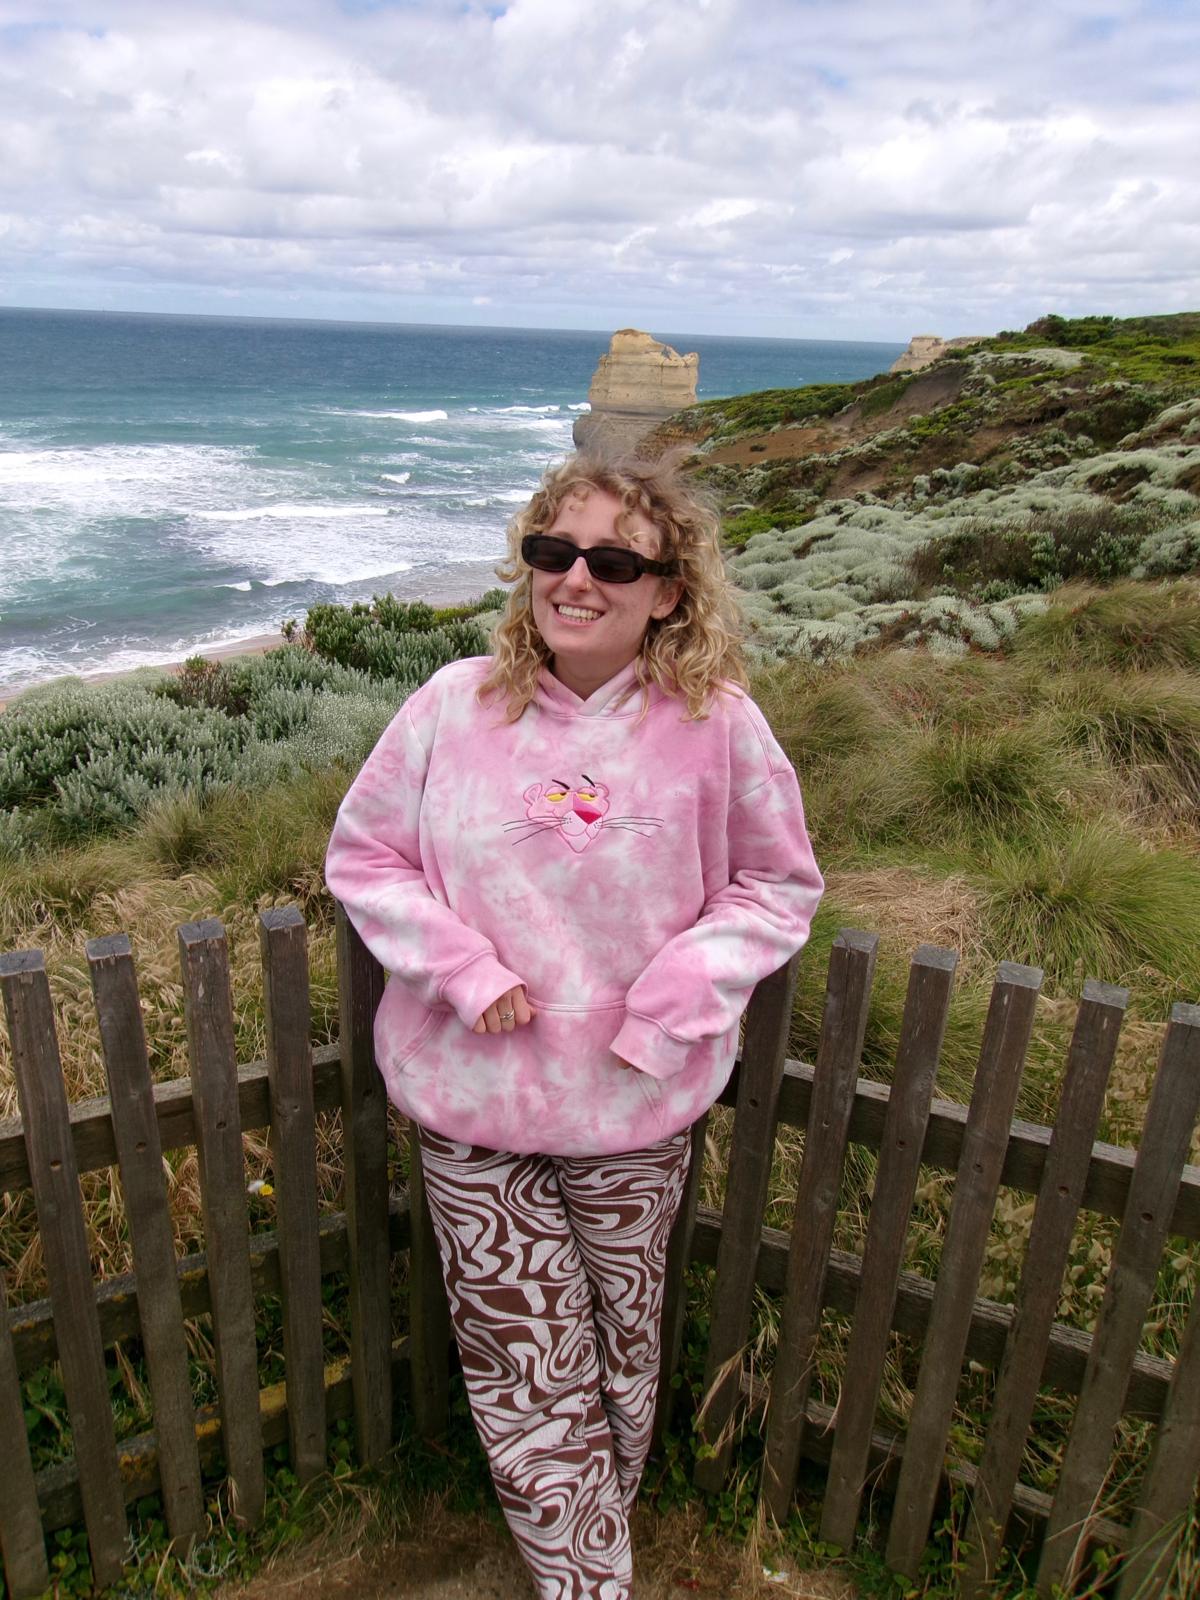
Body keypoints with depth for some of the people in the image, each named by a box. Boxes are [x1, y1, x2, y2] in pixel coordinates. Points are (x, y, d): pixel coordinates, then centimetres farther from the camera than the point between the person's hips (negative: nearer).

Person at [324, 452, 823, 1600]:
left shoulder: (718, 725, -10)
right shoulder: (453, 706, -8)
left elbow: (780, 886, 2)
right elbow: (362, 856, 2)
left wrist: (679, 992, -11)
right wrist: (463, 966, -12)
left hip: (636, 1110, 1)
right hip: (471, 1096, 0)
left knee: (621, 1346, 20)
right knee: (522, 1368, 9)